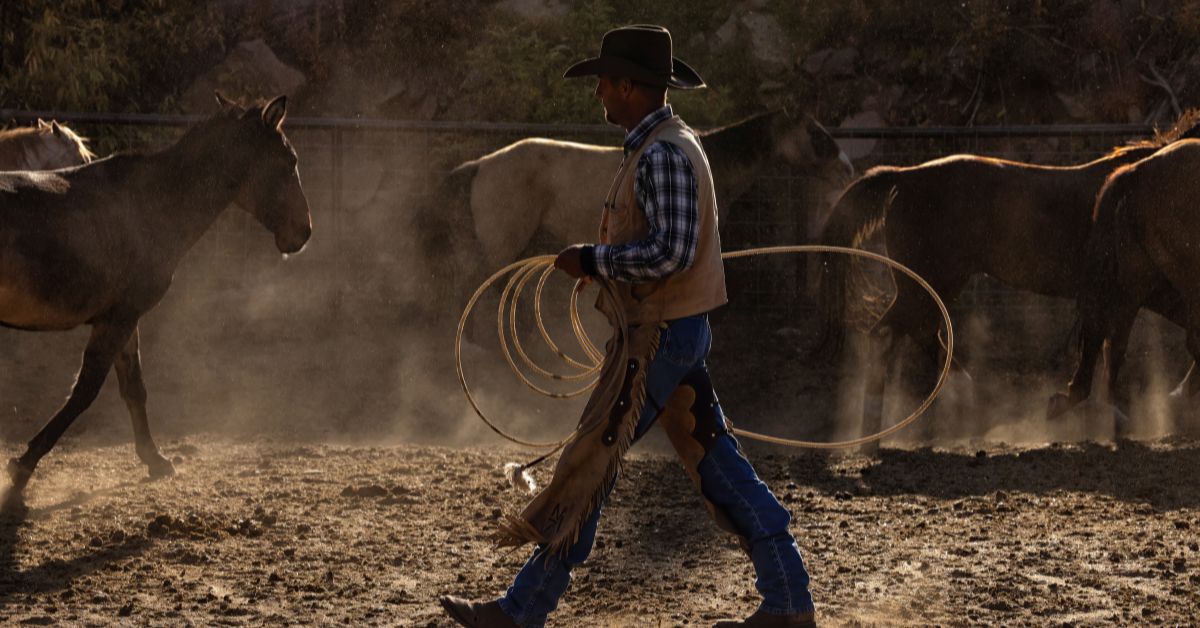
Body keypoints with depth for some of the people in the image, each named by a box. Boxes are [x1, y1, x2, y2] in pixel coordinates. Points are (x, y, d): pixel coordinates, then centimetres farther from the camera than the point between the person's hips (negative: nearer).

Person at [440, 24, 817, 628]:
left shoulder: (662, 154, -19)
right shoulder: (668, 142, 14)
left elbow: (672, 253, -27)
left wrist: (592, 260, -18)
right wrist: (598, 264, 12)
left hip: (660, 335, -10)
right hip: (676, 330, 10)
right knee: (715, 465, 10)